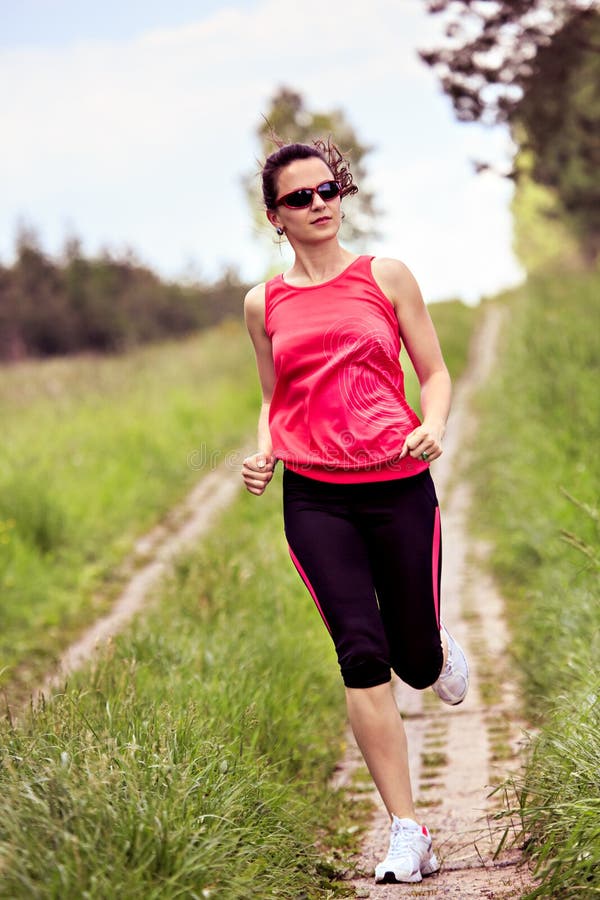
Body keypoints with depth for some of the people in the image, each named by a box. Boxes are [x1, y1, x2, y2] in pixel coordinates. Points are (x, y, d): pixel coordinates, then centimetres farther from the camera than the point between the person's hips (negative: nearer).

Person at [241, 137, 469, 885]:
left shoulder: (386, 278, 4)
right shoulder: (264, 304, 8)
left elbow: (434, 374, 7)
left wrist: (432, 426, -13)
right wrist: (263, 454, -1)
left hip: (399, 487, 0)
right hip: (314, 496, 1)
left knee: (416, 663, 5)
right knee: (361, 655, -11)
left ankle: (441, 650, 47)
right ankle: (406, 833, -2)